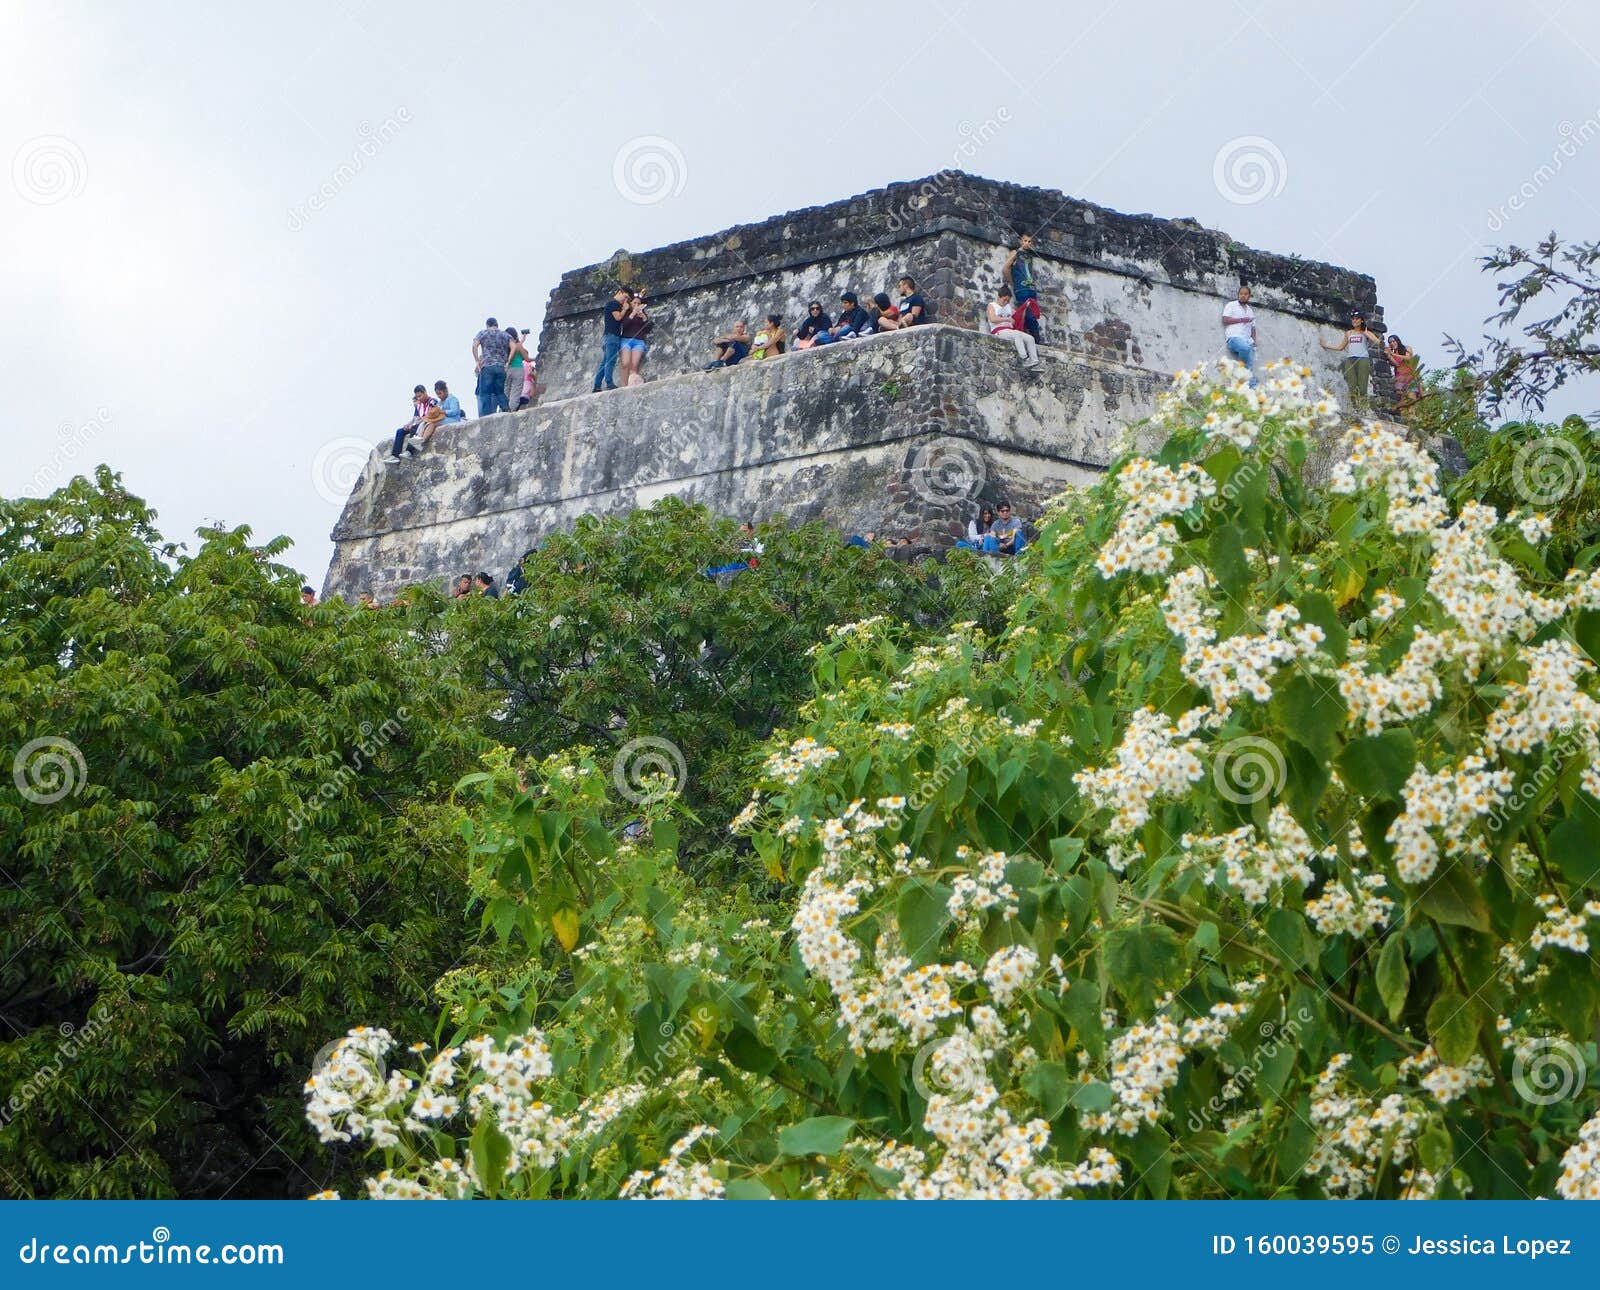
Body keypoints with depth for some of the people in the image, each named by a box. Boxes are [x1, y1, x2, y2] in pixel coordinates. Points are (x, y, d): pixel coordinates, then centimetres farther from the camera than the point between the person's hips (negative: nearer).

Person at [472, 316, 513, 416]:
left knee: (485, 393, -3)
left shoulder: (482, 333, 10)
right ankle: (506, 409, -7)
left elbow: (474, 346, -4)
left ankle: (486, 416, -10)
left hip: (487, 366, -3)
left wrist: (477, 362, -2)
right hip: (501, 367, 3)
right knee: (500, 392, 12)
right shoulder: (505, 335, 17)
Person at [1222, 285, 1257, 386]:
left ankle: (1252, 387, -19)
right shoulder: (1231, 305, 13)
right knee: (1245, 347, -39)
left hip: (1247, 340, 5)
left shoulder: (1250, 311, 30)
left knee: (1251, 367, -13)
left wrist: (1254, 340, 8)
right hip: (1234, 337, -5)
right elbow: (1225, 320, 0)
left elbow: (1253, 328, 26)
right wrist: (1241, 320, -4)